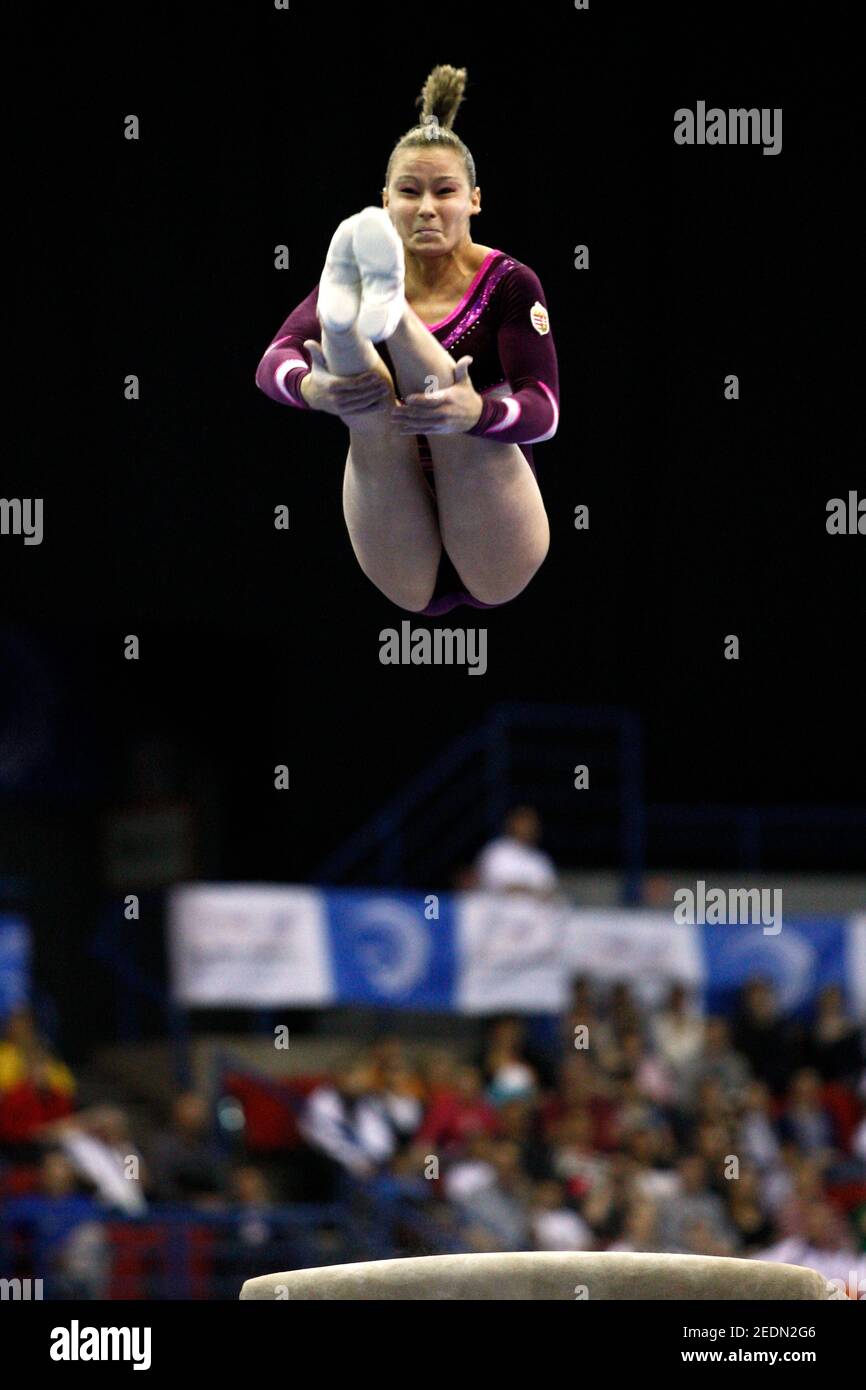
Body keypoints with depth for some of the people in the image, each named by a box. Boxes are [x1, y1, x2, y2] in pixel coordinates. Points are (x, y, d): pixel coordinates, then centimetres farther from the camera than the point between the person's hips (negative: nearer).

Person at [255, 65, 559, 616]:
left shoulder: (508, 284, 0)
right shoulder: (357, 280, 6)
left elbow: (543, 411, -15)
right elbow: (274, 360, -13)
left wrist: (478, 413, -41)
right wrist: (310, 388, -40)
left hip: (495, 564, -2)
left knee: (464, 407, -29)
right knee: (369, 394, -25)